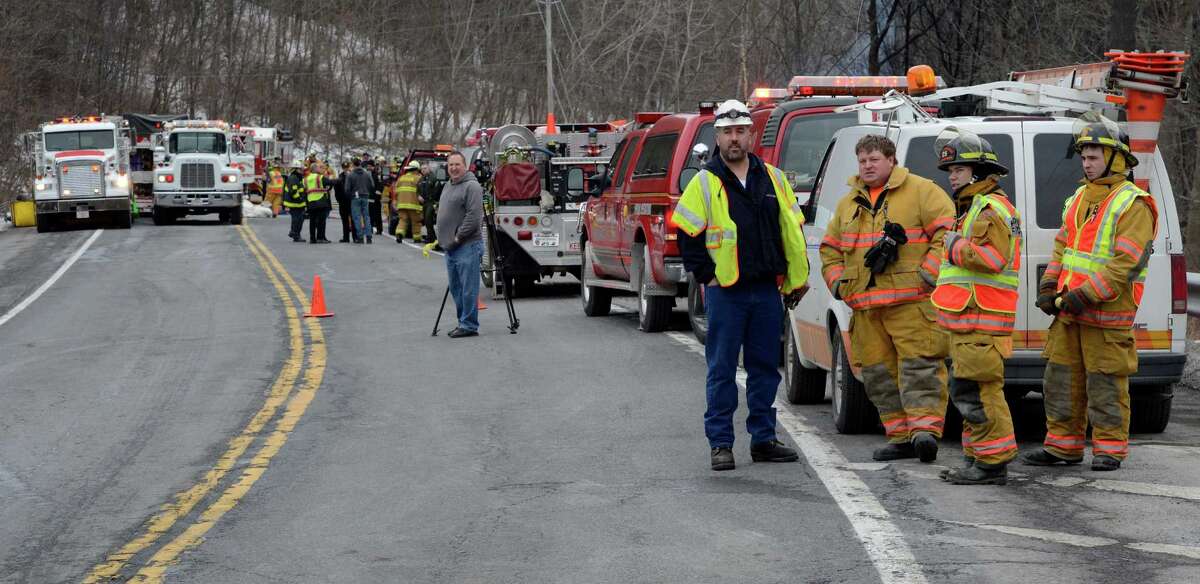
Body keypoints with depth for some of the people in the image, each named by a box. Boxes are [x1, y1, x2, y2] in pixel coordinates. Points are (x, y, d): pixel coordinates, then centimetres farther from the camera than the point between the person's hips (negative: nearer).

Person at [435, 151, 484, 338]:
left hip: (467, 246, -10)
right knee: (456, 288, 14)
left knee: (468, 288, -7)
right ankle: (463, 322, 22)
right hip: (450, 247, 10)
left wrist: (458, 237, -16)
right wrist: (445, 238, 17)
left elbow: (474, 216, -19)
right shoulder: (448, 186, 18)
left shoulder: (471, 186, -12)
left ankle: (469, 325, -4)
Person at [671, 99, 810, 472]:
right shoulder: (705, 183, -1)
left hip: (767, 290, 4)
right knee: (722, 370, -1)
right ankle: (720, 443, 3)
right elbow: (686, 235, 1)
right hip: (726, 292, -3)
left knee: (765, 367, 9)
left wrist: (797, 277, 11)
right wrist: (706, 275, -4)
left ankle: (763, 438, 16)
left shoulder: (772, 178, 10)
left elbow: (793, 230, 15)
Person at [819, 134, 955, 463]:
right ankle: (901, 437, 12)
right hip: (865, 306, 7)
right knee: (879, 373, 6)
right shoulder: (848, 205, 20)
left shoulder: (920, 191, 0)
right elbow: (830, 250, 28)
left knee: (919, 364, -14)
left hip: (912, 301, -7)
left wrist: (929, 273, -14)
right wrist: (839, 283, 13)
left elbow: (947, 231, -7)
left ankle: (925, 429, -19)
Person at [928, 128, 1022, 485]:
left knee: (976, 392, -12)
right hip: (968, 322, 11)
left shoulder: (991, 208, -12)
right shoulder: (973, 208, 24)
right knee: (970, 392, 14)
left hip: (980, 322, -11)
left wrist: (955, 246, -13)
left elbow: (991, 257, -25)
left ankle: (992, 463, -12)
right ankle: (979, 459, 19)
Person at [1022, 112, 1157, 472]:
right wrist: (1048, 287, 6)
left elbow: (1126, 264, -18)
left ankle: (1109, 450, 7)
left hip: (1106, 315, -8)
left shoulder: (1133, 205, -11)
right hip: (1069, 313, 8)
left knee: (1106, 386, -2)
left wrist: (1085, 296, -22)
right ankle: (1063, 446, 18)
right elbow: (1062, 246, 21)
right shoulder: (1081, 197, 15)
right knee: (1061, 380, 10)